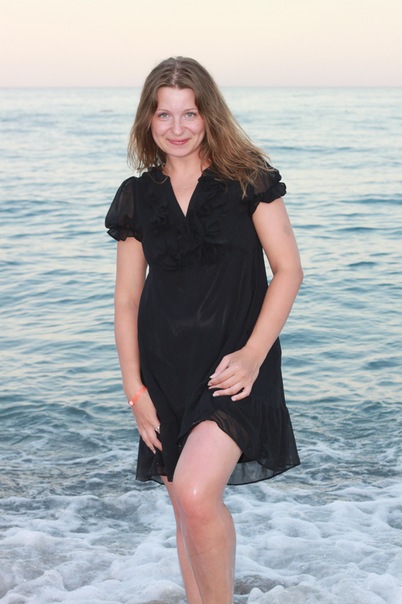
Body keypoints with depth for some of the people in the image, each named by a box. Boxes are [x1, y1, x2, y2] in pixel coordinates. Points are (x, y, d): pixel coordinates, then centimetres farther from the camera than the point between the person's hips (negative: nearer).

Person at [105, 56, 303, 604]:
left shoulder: (248, 179, -1)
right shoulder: (137, 197, 7)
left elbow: (288, 270, -3)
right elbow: (126, 299, 9)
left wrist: (253, 354, -13)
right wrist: (134, 389, 3)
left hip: (233, 364, -4)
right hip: (165, 367, 4)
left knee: (196, 493, -21)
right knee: (186, 510, 12)